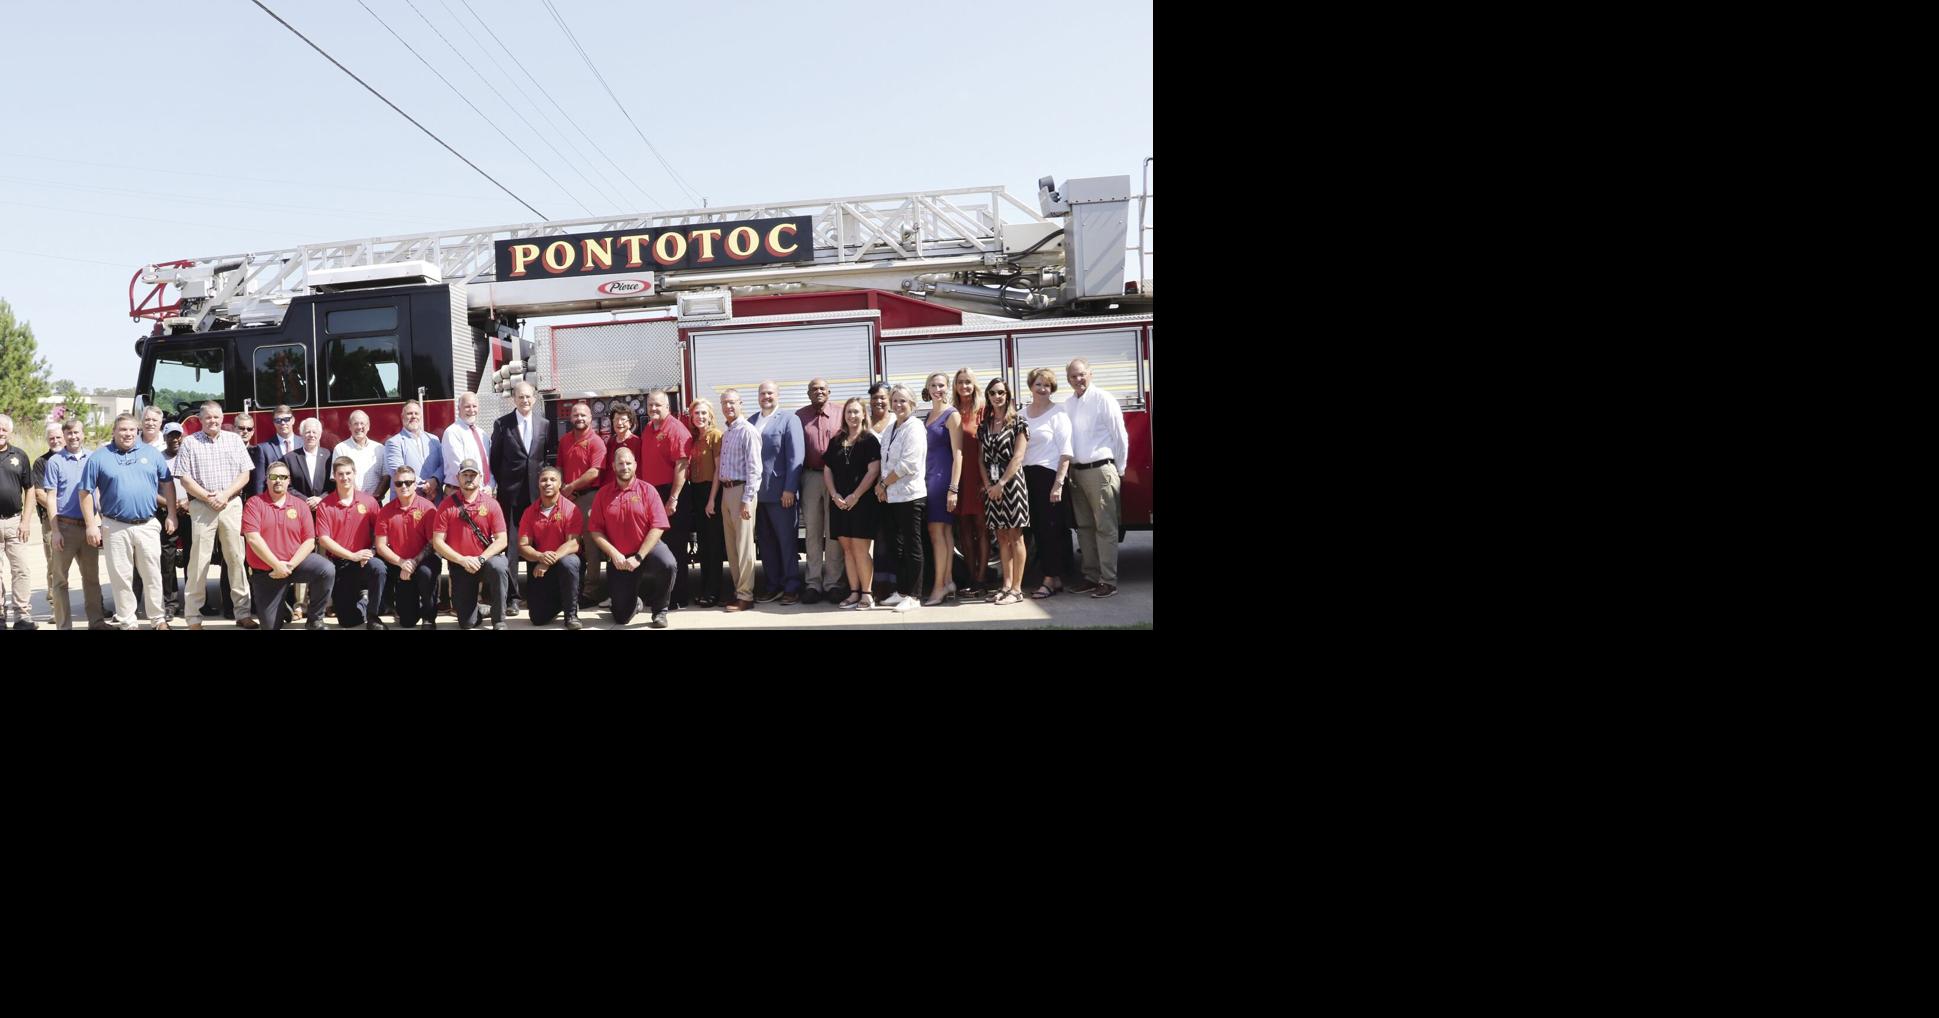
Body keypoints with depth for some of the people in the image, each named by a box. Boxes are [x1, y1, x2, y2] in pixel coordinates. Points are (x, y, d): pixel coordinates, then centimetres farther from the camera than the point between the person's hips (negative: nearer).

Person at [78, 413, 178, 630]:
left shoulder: (151, 453, 7)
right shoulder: (99, 457, 2)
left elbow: (167, 484, 11)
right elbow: (86, 492, 3)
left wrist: (171, 515, 5)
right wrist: (92, 525, -3)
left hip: (147, 525, 1)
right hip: (115, 528, -1)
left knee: (153, 576, 5)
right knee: (121, 578, 5)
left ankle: (159, 619, 14)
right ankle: (126, 622, 13)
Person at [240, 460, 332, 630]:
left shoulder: (300, 505, 2)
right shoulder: (254, 503, -4)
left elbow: (309, 541, -3)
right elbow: (253, 539, -14)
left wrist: (290, 565, -16)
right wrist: (277, 565, -18)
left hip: (294, 563, 1)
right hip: (264, 571, -1)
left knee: (327, 571, -31)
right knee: (271, 626, -1)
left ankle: (315, 619, -12)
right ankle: (282, 604, 37)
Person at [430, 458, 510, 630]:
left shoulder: (491, 504, -5)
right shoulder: (447, 505, -4)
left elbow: (501, 540, -8)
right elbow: (437, 542, -7)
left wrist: (481, 559, -21)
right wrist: (462, 560, -18)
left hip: (485, 560, -1)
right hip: (459, 564, 1)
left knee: (498, 567, -39)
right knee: (466, 623, -4)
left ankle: (499, 621, -22)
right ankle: (480, 608, 36)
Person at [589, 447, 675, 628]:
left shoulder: (647, 490, -4)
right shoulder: (603, 494, 2)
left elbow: (657, 527, -11)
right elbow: (596, 531, -1)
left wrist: (639, 557, -18)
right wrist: (614, 554, -15)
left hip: (647, 549, -1)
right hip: (619, 559, 2)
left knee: (667, 564, -38)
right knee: (621, 617, -2)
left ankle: (659, 611, -11)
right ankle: (634, 599, 37)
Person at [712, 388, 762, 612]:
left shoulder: (748, 431, -8)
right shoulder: (725, 434, 17)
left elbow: (754, 468, -14)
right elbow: (721, 468, 18)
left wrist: (747, 499, -18)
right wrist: (714, 497, 13)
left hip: (741, 490, -8)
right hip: (725, 491, 8)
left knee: (744, 545, -5)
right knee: (731, 545, 12)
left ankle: (745, 596, -1)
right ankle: (737, 589, 20)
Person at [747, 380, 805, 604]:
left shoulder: (789, 419, -1)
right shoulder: (751, 422, 13)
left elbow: (795, 457, -8)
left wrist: (790, 489, -14)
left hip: (780, 492, -5)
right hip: (756, 492, 5)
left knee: (787, 541, 0)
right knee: (765, 541, 10)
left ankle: (792, 587, 7)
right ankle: (773, 586, 18)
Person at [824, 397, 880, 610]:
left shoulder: (869, 440, -1)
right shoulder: (836, 442, 14)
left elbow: (873, 470, -9)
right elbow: (827, 471, 13)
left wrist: (855, 496, -13)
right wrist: (835, 495, -3)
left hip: (862, 501, -5)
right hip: (839, 502, 5)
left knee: (860, 549, -7)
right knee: (847, 548, 6)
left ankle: (867, 594, 0)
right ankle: (854, 592, 12)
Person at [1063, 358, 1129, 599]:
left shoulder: (1104, 399, -6)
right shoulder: (1067, 405, 11)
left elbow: (1119, 436, -4)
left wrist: (1117, 469, 0)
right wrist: (1070, 470, 8)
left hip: (1100, 470, -6)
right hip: (1077, 471, 6)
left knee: (1105, 527, -4)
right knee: (1084, 527, 11)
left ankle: (1109, 581, 0)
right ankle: (1091, 576, 20)